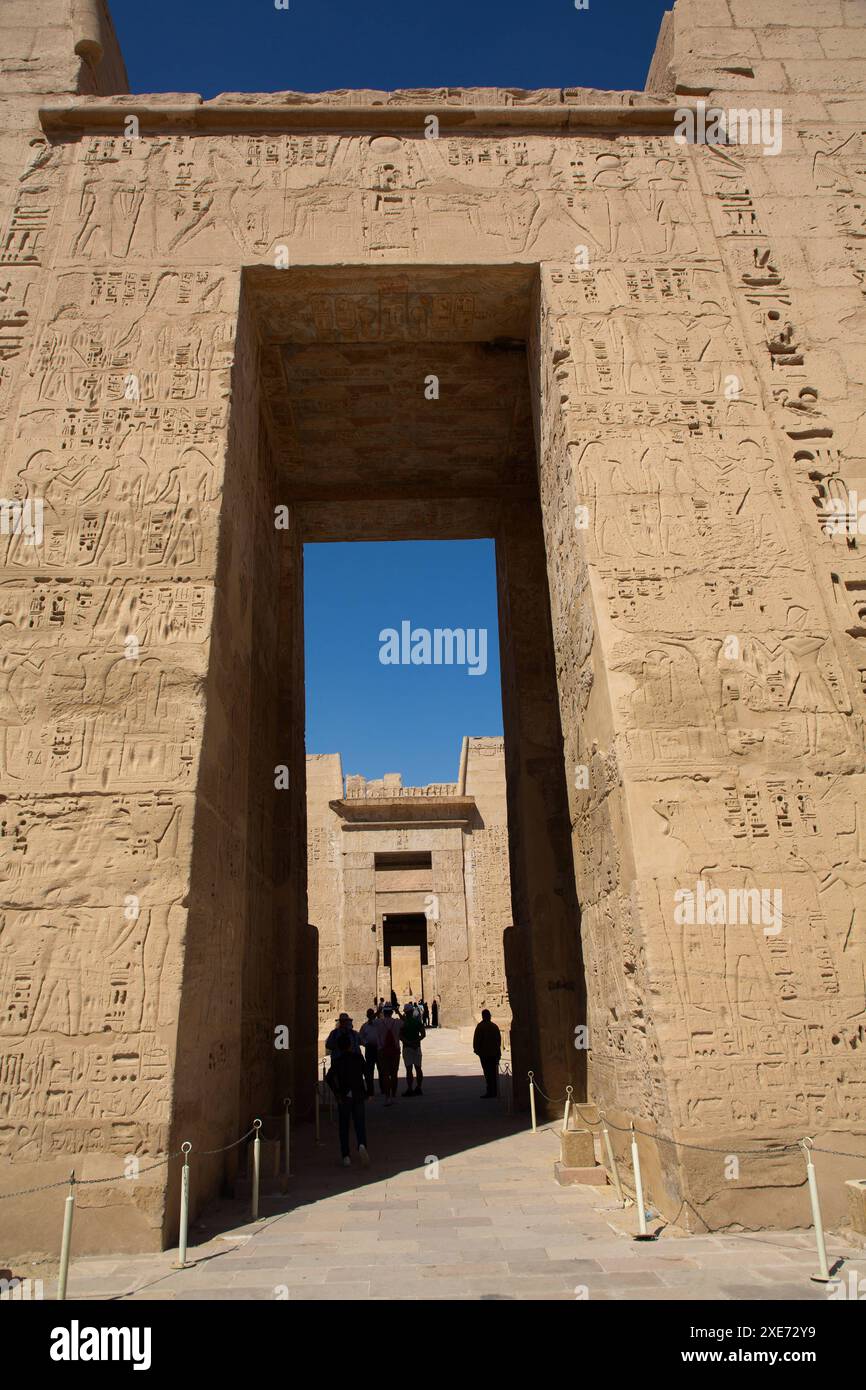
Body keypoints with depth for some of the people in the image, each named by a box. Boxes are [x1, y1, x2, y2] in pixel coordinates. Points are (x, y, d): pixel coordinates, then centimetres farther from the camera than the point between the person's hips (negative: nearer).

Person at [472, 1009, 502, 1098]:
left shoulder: (481, 1026, -9)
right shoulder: (494, 1026, 10)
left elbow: (477, 1040, -11)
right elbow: (499, 1040, 14)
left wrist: (476, 1050, 1)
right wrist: (498, 1052, 19)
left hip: (485, 1054, -6)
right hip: (494, 1053, 6)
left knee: (488, 1073, -6)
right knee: (494, 1073, 12)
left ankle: (490, 1092, -8)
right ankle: (494, 1092, 16)